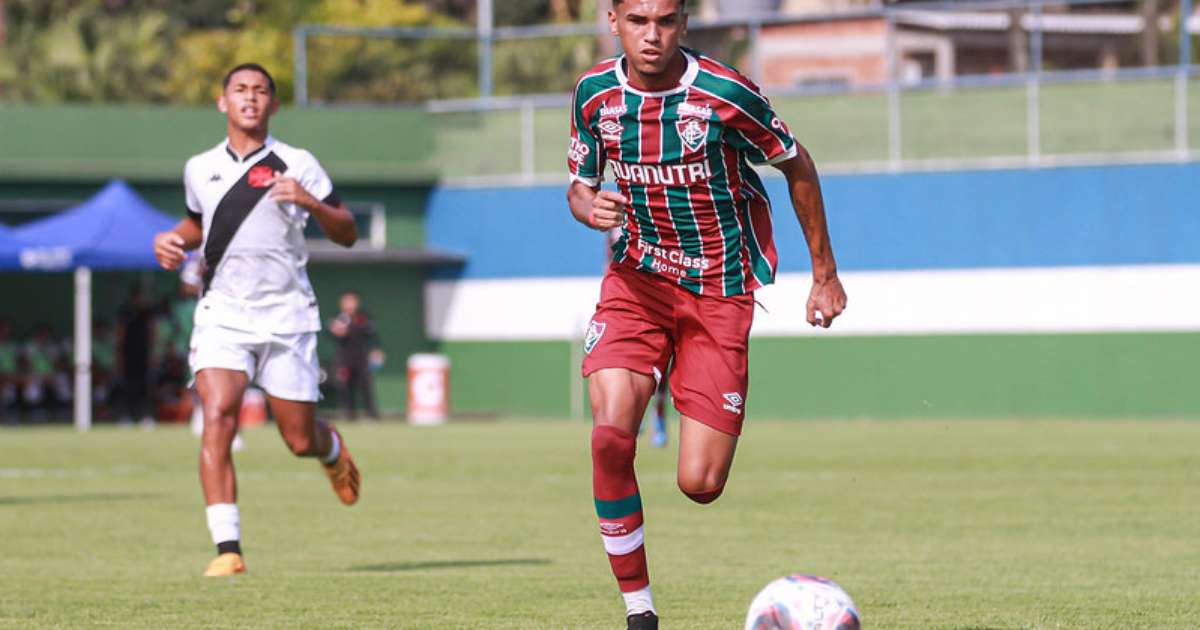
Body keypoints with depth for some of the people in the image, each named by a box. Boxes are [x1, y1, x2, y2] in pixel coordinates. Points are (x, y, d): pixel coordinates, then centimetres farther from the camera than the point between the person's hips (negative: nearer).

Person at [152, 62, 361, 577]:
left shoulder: (296, 165, 0)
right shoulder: (200, 169, 10)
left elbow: (346, 235, -1)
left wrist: (311, 203, -20)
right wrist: (174, 240, 8)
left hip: (286, 317, -1)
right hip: (221, 316, 1)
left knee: (301, 441, 3)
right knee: (217, 417, -21)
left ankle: (333, 451, 43)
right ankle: (227, 548, -22)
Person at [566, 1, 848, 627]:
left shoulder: (726, 93, -16)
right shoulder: (594, 92, -4)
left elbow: (797, 166, 0)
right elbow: (579, 183, 12)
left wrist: (825, 275, 5)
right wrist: (588, 206, -14)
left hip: (719, 293, -2)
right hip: (637, 278, 2)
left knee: (700, 484, -9)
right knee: (610, 431, -23)